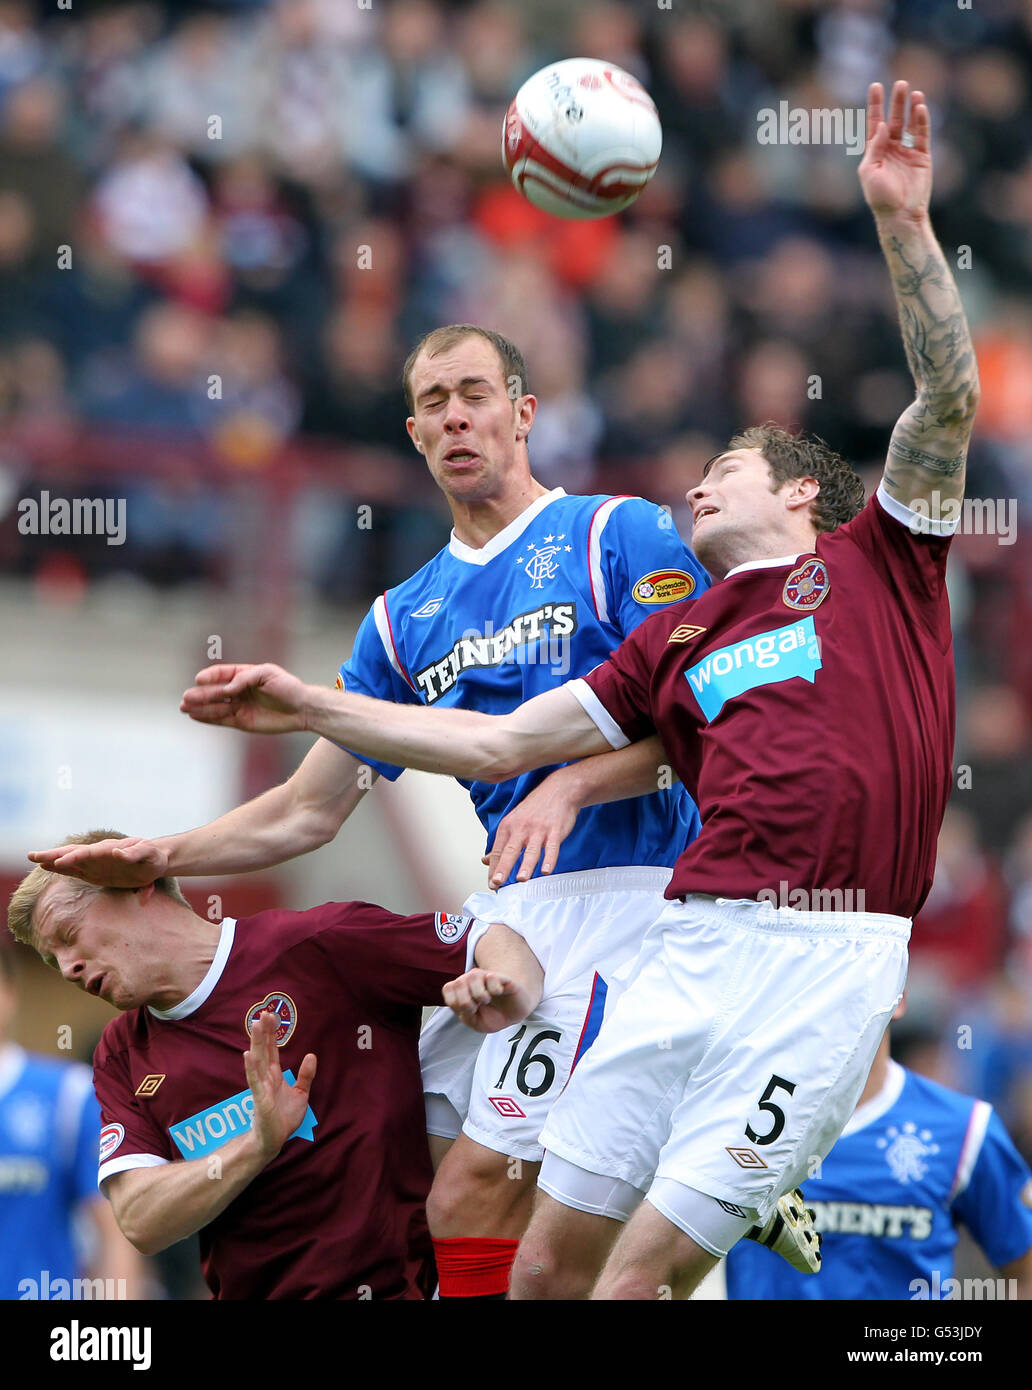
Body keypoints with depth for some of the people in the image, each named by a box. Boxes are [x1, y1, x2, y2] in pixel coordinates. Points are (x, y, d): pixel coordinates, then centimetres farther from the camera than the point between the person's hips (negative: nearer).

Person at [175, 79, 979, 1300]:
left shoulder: (876, 560, 12)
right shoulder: (676, 640, 24)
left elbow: (947, 402, -1)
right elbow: (499, 745, 24)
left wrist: (902, 224, -10)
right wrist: (309, 708, 21)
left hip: (820, 963, -6)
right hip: (688, 950, 6)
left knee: (635, 1278, -10)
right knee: (547, 1265, 3)